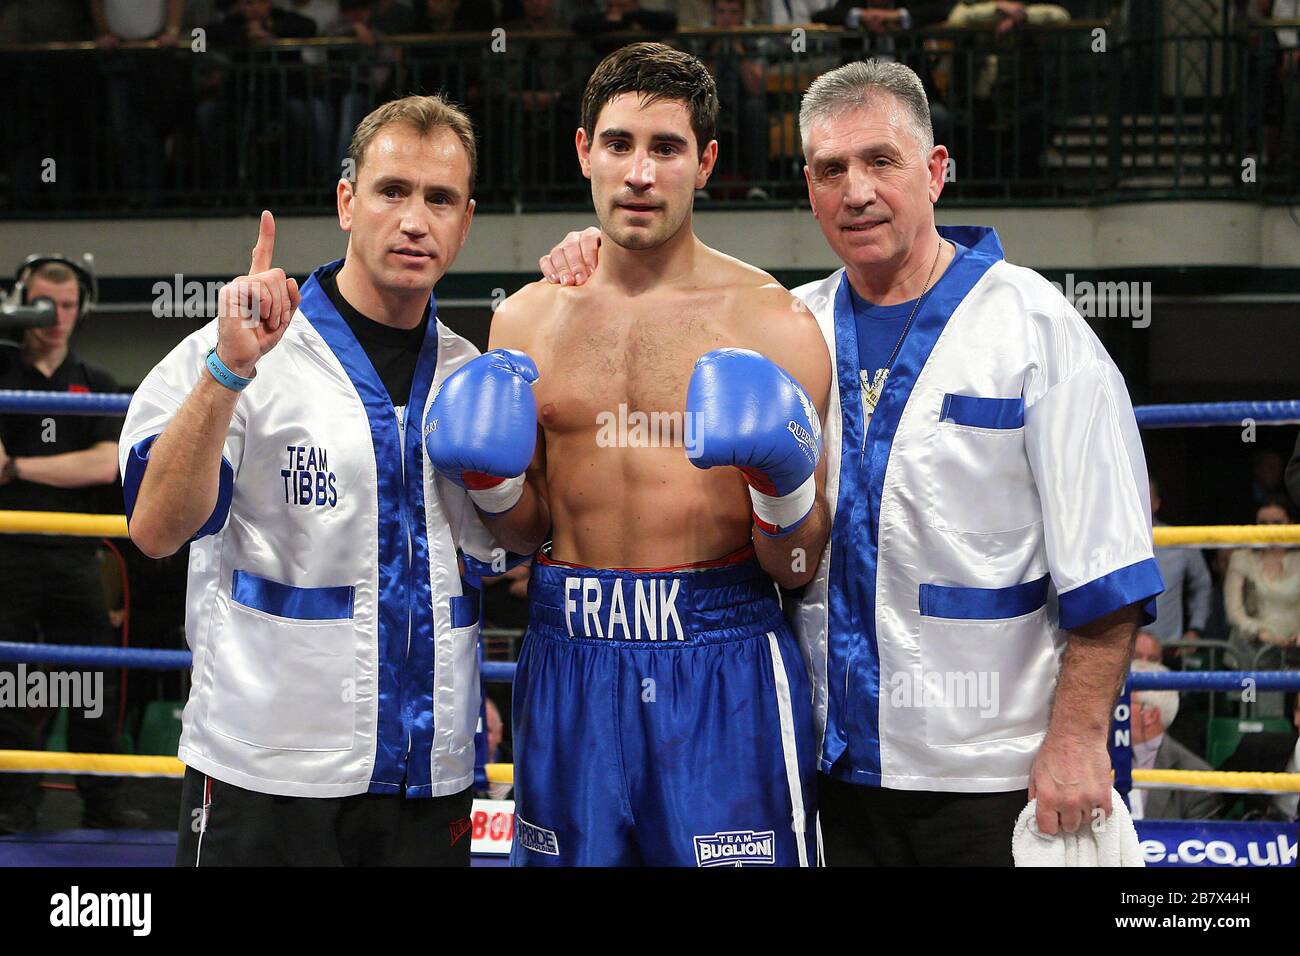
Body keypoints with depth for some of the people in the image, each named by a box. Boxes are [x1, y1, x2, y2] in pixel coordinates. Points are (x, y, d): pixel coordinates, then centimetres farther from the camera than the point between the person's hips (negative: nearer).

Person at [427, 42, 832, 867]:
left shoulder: (772, 322, -3)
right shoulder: (527, 319, 7)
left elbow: (799, 570, -2)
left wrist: (786, 483, -21)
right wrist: (492, 483, -4)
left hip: (723, 672, -3)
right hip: (570, 664, 3)